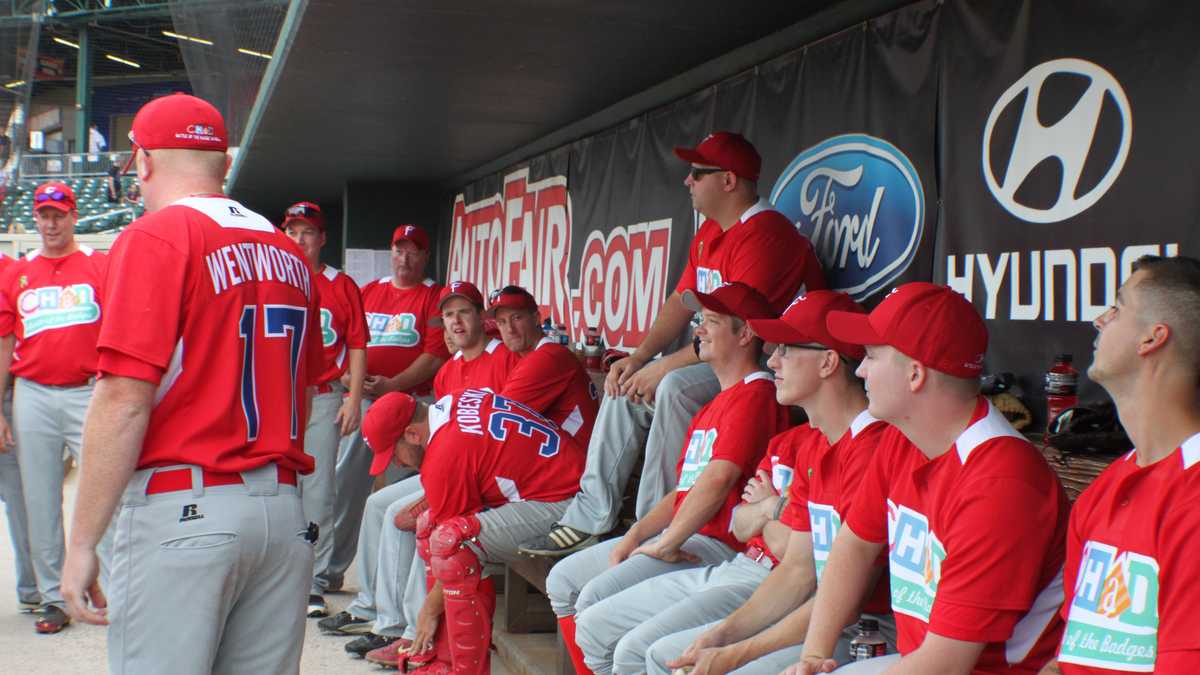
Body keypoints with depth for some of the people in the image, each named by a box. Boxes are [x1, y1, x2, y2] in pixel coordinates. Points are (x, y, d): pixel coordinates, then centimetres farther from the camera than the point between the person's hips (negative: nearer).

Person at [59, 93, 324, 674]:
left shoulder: (154, 238, -6)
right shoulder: (289, 252, 14)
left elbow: (124, 402, -13)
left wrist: (81, 543, -9)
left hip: (181, 512, -6)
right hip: (285, 511, 7)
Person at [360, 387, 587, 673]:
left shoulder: (444, 458, -18)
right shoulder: (454, 401, 6)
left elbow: (451, 549, -11)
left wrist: (430, 611, 4)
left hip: (561, 505, -11)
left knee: (448, 539, -26)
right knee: (430, 523, 13)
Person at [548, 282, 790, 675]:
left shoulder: (755, 395, -13)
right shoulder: (715, 405, 23)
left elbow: (717, 481, -22)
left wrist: (666, 544, -15)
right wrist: (634, 536, 7)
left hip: (717, 546, -11)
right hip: (681, 536, 11)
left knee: (595, 598, -24)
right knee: (563, 581, 11)